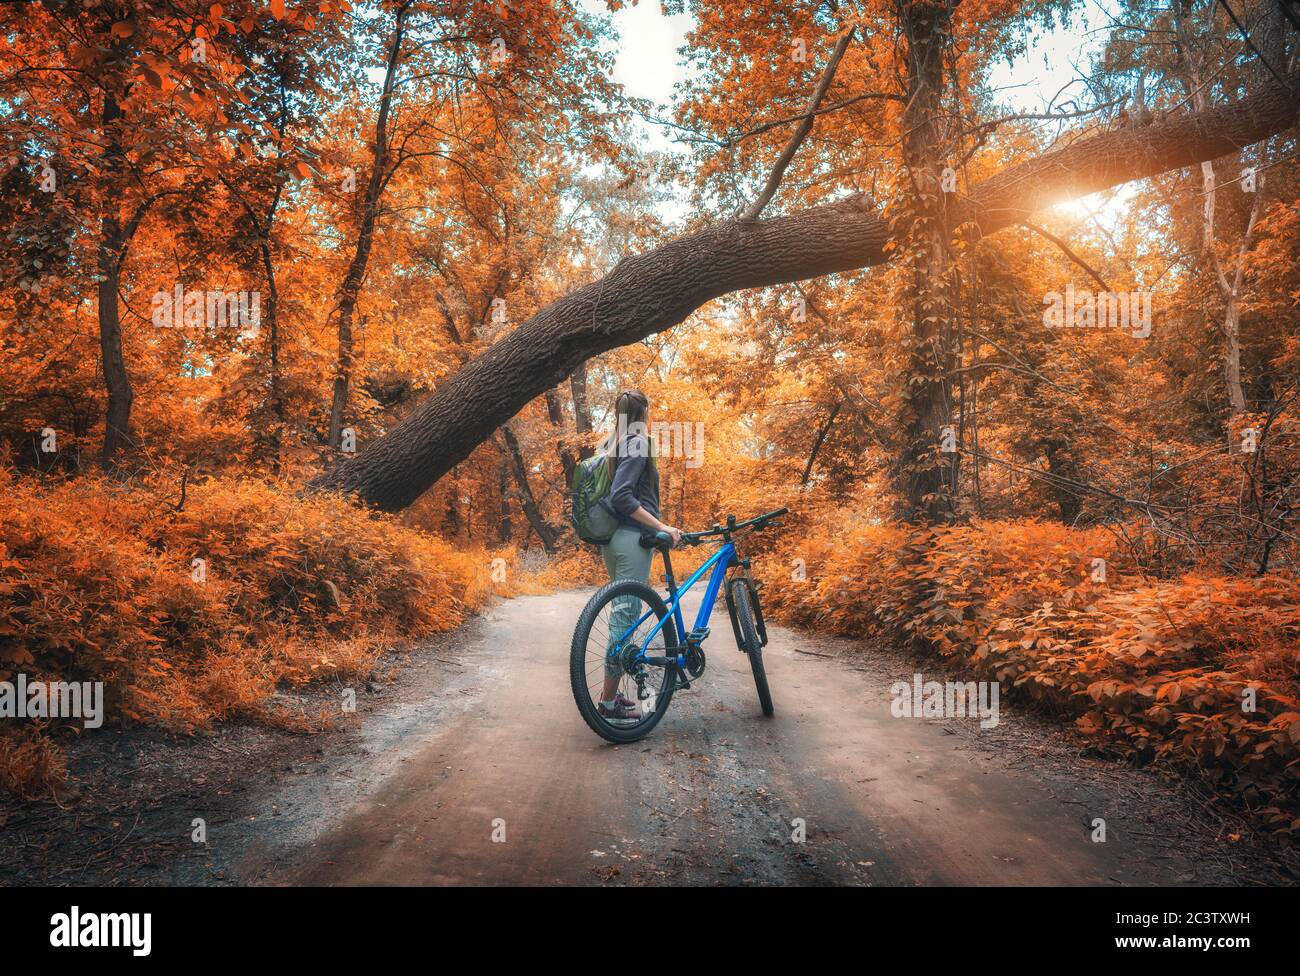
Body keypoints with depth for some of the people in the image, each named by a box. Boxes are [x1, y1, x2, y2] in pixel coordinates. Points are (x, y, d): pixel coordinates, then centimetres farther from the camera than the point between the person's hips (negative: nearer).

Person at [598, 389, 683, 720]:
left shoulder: (617, 445, 15)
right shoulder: (638, 444, -12)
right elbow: (621, 496, -22)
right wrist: (662, 527, -22)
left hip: (614, 539, 10)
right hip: (632, 539, -10)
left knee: (624, 612, 16)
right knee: (627, 614, -5)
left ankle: (612, 692, 22)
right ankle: (609, 702, -1)